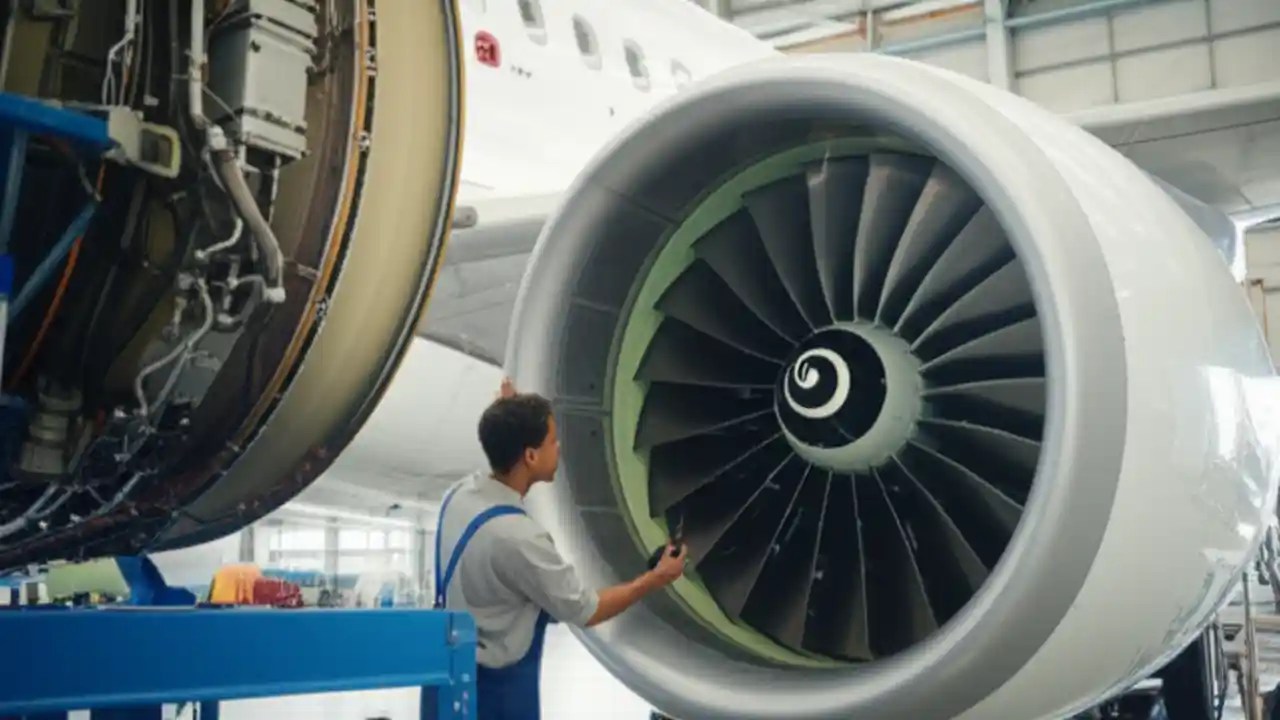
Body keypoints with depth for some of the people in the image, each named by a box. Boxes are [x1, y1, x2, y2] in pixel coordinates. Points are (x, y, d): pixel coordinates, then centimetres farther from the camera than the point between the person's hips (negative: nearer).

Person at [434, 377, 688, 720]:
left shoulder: (459, 494, -4)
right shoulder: (517, 537, -29)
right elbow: (585, 610, -16)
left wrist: (506, 418, 25)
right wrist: (655, 579, -3)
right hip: (497, 683, -9)